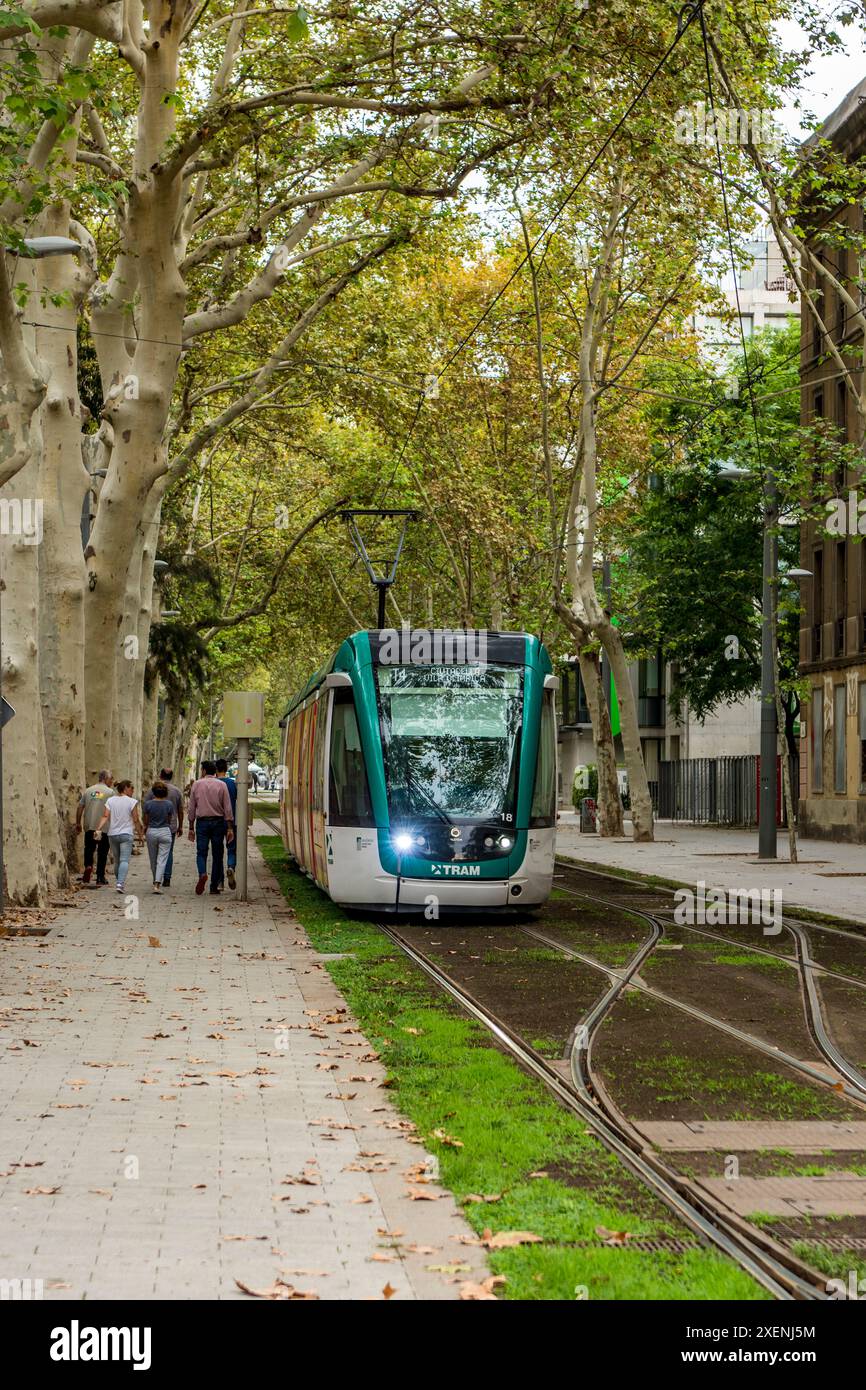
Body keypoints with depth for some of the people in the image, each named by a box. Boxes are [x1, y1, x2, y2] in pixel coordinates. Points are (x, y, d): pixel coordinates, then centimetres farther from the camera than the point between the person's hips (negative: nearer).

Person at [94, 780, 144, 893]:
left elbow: (105, 817, -5)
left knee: (117, 861, 15)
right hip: (126, 834, -4)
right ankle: (120, 883, -25)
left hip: (112, 834, 5)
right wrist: (140, 834, 5)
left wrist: (98, 829, -10)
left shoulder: (110, 800, 6)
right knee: (124, 860, -9)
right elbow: (136, 820, -5)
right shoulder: (132, 802, -6)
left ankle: (119, 883, 21)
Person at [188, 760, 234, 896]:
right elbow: (228, 809, -2)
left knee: (201, 852, 3)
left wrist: (191, 828, 11)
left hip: (202, 822, 0)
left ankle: (202, 874, -27)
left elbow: (191, 808, 4)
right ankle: (215, 886, 8)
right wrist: (230, 828, 1)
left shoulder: (197, 784, 2)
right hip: (218, 822, 0)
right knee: (217, 854, 7)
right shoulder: (221, 785, 1)